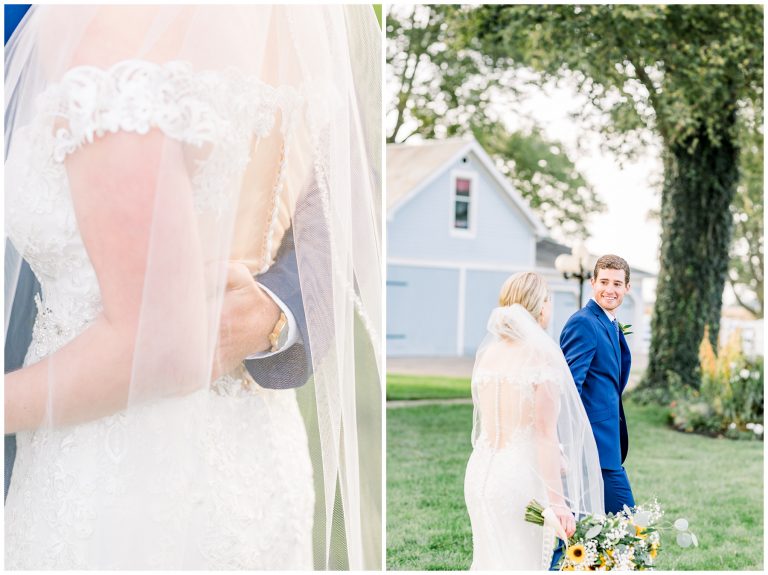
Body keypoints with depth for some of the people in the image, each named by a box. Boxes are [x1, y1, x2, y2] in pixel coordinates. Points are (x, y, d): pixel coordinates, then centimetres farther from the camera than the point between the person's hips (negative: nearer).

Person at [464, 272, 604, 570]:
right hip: (522, 475, -6)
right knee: (524, 563, 5)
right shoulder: (543, 355, -12)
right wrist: (557, 502, -15)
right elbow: (545, 434, -16)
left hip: (481, 473, 6)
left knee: (488, 562, 17)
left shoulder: (488, 353, 6)